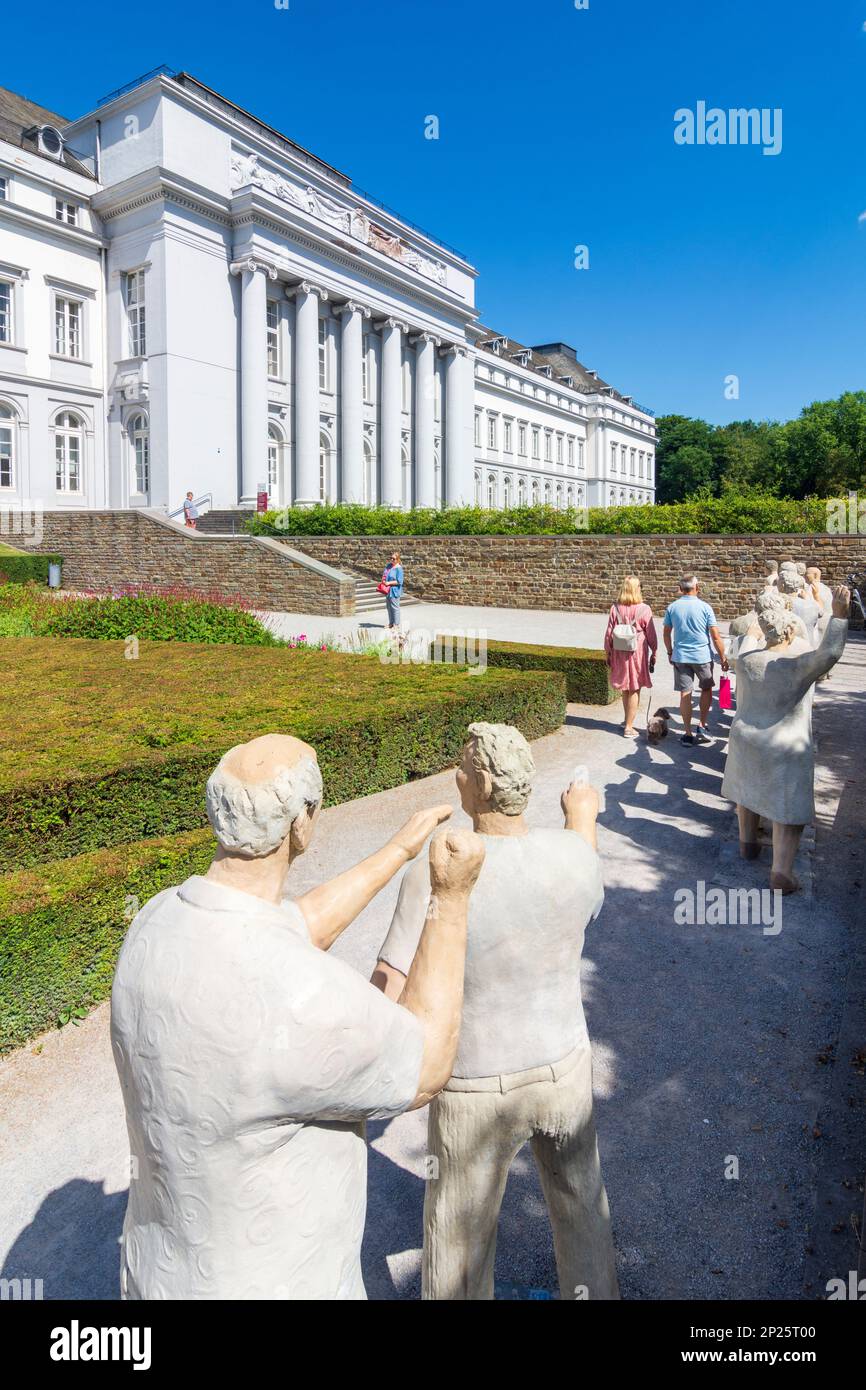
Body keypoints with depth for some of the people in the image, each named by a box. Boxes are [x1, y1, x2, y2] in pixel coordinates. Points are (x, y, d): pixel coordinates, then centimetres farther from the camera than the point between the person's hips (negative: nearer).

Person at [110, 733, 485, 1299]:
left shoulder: (163, 918, -13)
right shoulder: (299, 996, -38)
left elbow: (299, 929, 4)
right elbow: (426, 1069, -19)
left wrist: (400, 849, 11)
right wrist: (452, 897, -16)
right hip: (270, 1282, -6)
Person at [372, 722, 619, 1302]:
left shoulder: (434, 880, -30)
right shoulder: (573, 853, -16)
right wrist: (583, 820, 25)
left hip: (478, 1089, -3)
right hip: (565, 1068, 4)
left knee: (461, 1234, 22)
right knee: (581, 1200, 31)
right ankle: (594, 1288, 55)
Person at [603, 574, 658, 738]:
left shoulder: (615, 608, -5)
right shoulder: (644, 609, -12)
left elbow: (609, 633, 0)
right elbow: (650, 634, -5)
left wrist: (608, 653, 11)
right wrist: (654, 653, 7)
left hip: (620, 653, 3)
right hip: (638, 653, -3)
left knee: (625, 689, 19)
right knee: (635, 690, 5)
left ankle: (627, 721, 34)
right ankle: (629, 727, 7)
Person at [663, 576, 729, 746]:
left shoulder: (671, 608, -1)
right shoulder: (705, 607, -8)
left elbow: (666, 633, 7)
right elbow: (716, 636, -8)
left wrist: (670, 652, 21)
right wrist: (723, 657, 1)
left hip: (680, 656, 2)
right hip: (703, 655, -1)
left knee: (685, 694, 5)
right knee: (706, 689, 19)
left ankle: (688, 734, 8)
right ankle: (703, 726, 13)